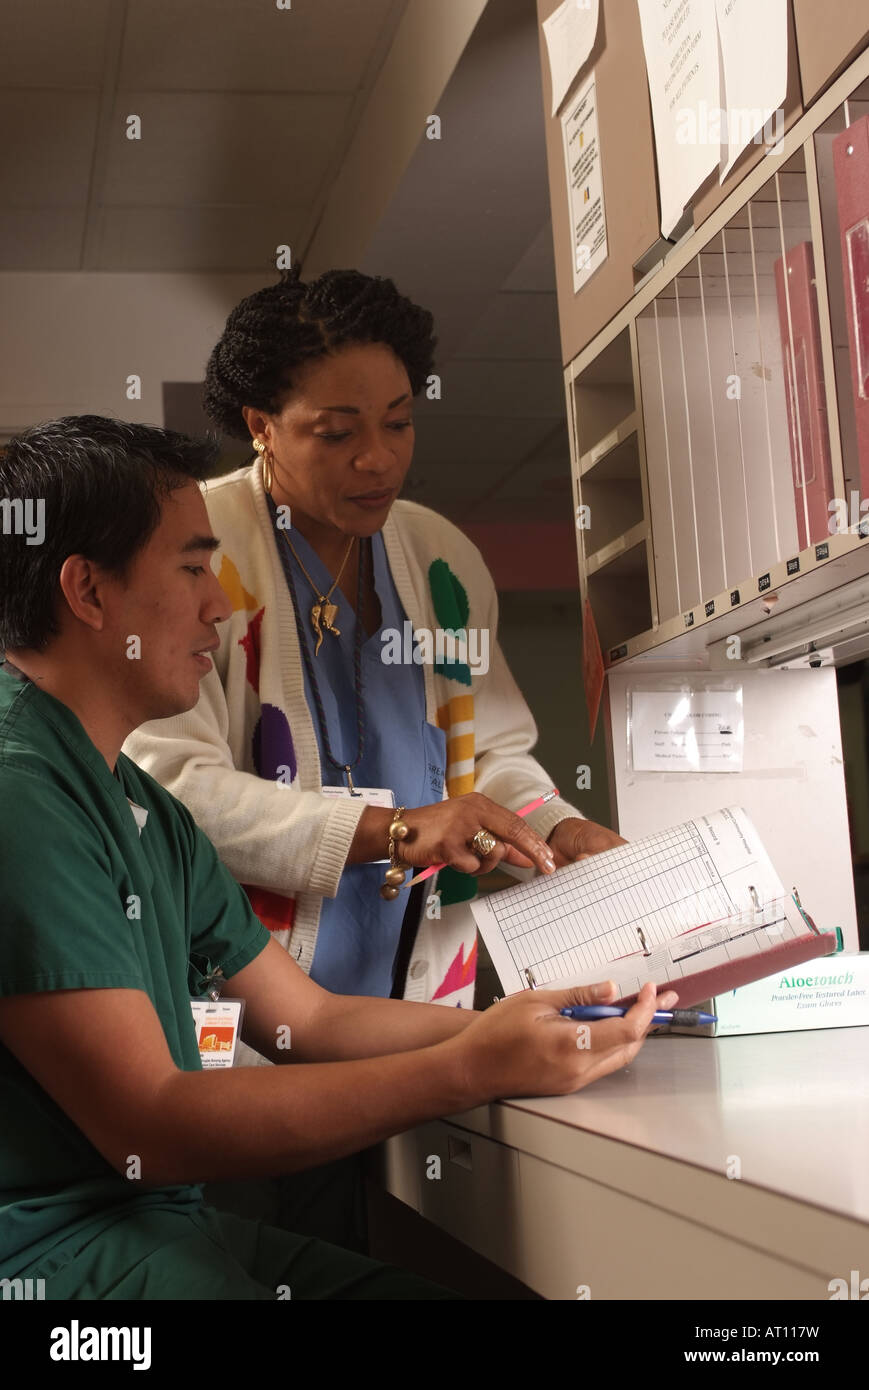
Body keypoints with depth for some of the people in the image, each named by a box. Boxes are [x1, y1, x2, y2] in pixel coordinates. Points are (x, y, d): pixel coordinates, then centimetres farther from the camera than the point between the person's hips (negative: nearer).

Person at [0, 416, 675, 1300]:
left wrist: (521, 1023, 2)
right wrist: (469, 1070, -21)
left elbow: (308, 1018, 15)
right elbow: (149, 1128, -21)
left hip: (162, 1220, 9)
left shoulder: (144, 810, 15)